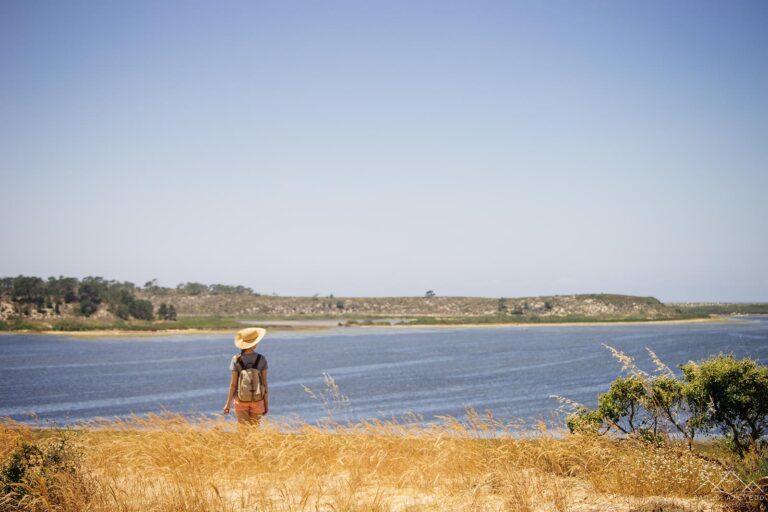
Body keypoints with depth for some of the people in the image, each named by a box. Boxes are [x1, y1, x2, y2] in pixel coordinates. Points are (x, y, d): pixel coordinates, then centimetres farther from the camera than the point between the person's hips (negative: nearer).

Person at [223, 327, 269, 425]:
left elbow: (233, 384, -9)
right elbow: (264, 383, -6)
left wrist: (228, 404, 0)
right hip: (257, 401, 1)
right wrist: (266, 404, 3)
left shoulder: (236, 360, -10)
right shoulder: (261, 359, -8)